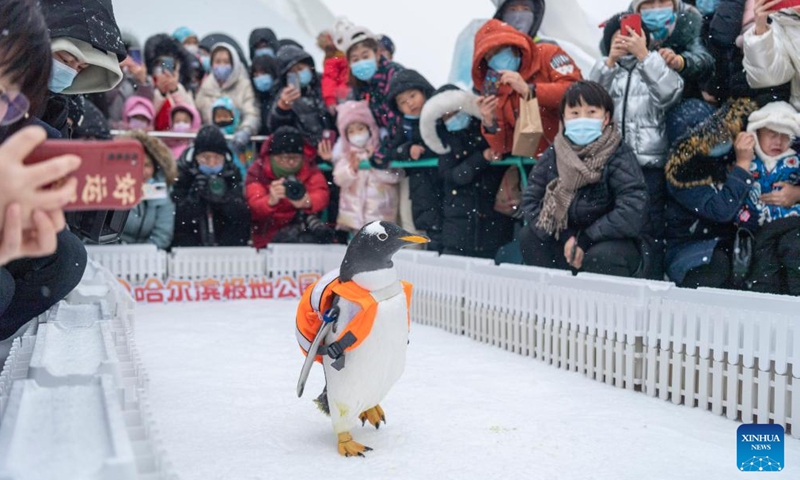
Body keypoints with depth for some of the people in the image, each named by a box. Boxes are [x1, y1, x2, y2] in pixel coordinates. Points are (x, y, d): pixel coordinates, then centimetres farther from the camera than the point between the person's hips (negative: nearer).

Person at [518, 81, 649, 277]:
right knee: (527, 237, -13)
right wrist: (565, 237, -19)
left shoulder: (620, 157, -15)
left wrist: (585, 239, -23)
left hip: (611, 244, -4)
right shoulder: (553, 154, -2)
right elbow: (531, 199, -7)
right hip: (565, 242, 5)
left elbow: (632, 213, -26)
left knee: (600, 256, -34)